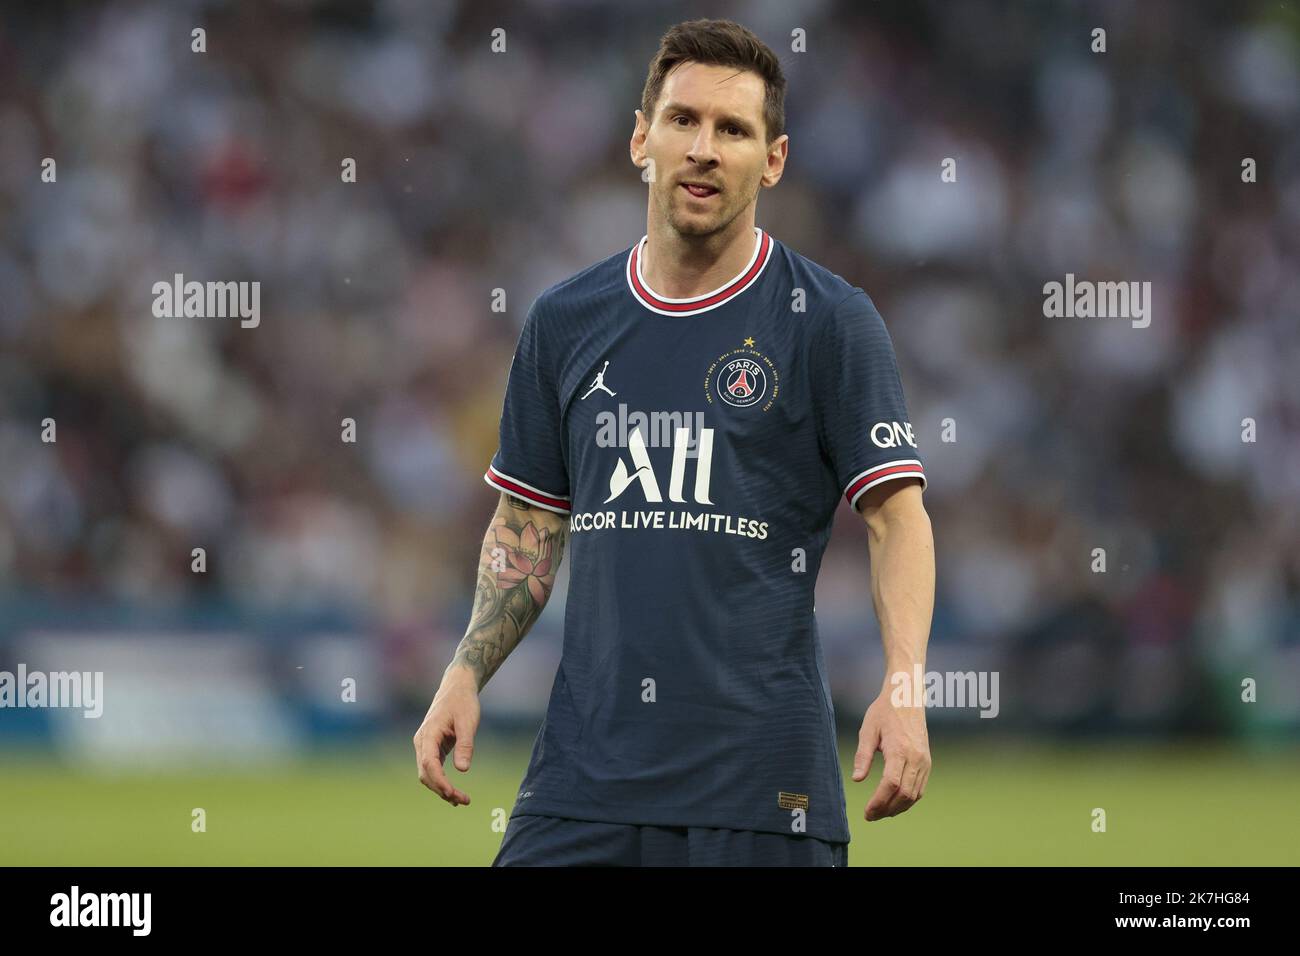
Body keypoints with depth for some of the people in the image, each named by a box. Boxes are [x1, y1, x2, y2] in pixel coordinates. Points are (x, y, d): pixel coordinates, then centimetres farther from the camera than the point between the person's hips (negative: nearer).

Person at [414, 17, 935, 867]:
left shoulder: (830, 320, -2)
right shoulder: (566, 320, 11)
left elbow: (896, 514, -7)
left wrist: (904, 685, -22)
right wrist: (464, 677, 5)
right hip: (585, 769, 3)